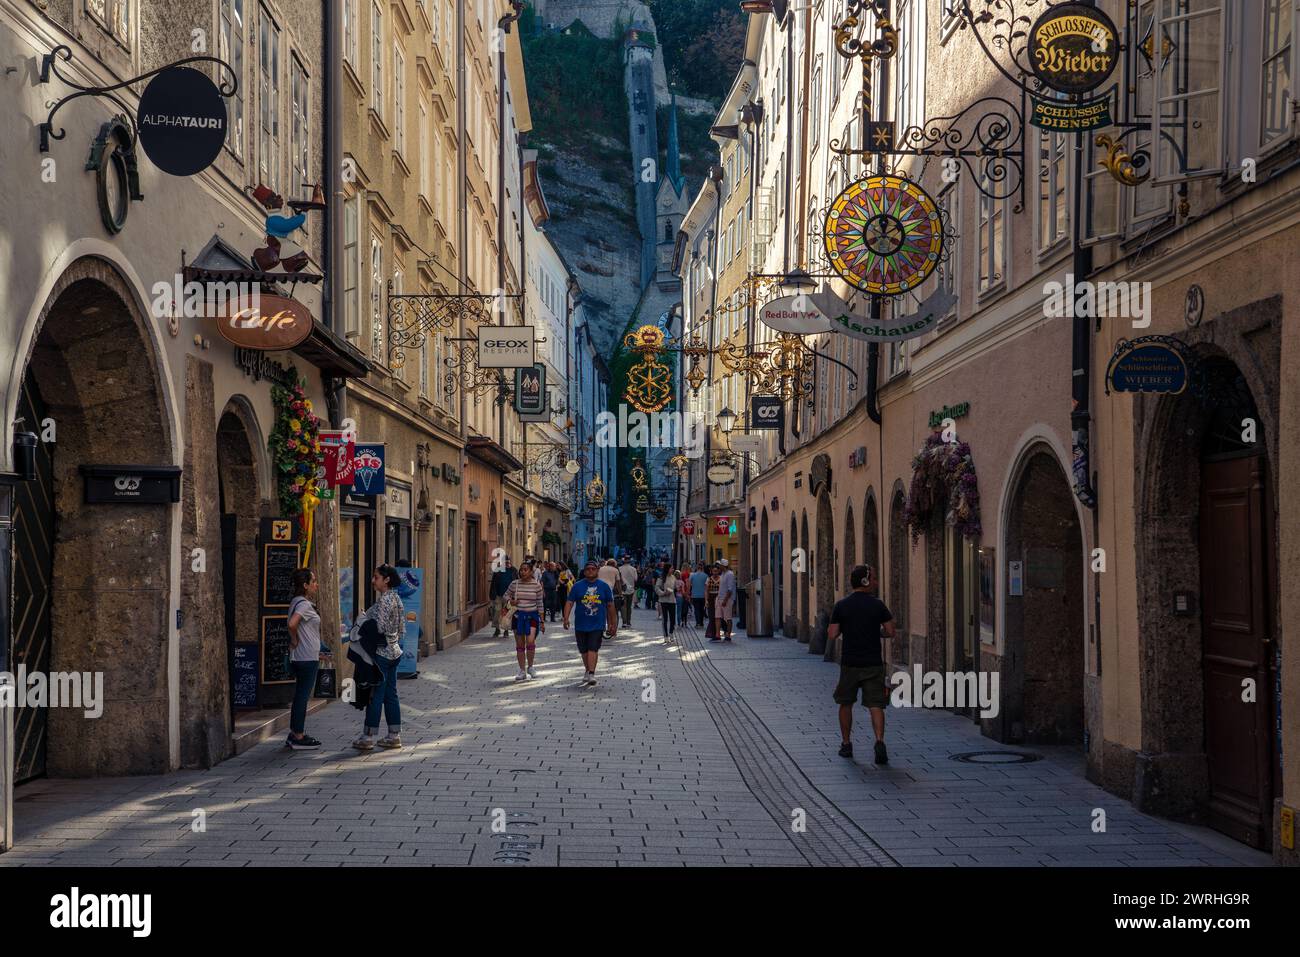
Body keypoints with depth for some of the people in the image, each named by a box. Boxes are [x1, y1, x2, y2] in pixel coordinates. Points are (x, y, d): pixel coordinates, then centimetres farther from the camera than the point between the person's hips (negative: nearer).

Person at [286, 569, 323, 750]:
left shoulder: (299, 602, 13)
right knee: (302, 696, -4)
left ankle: (295, 734, 21)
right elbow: (292, 624, -33)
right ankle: (299, 737, 1)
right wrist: (295, 641, -17)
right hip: (307, 658, -10)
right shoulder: (304, 604, -17)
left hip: (302, 658, 10)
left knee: (301, 696, 15)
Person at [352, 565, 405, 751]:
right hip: (393, 651, 9)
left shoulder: (384, 600, -16)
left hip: (381, 653, -9)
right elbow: (401, 627, 14)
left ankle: (369, 737, 1)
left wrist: (362, 620, -5)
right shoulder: (395, 598, 11)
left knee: (375, 695, -3)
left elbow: (380, 627, -21)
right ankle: (394, 735, 14)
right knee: (390, 695, 12)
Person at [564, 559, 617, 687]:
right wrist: (566, 618, -16)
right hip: (580, 625, 2)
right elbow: (569, 603, -2)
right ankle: (588, 673, 30)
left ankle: (591, 675, -19)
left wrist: (612, 625, 10)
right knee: (584, 650, 11)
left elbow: (610, 606, 9)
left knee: (593, 649, -14)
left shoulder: (604, 587, 4)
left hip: (597, 625, -2)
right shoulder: (577, 586, 2)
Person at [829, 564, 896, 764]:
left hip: (849, 664, 1)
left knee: (846, 704, 16)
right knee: (875, 705, -1)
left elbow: (831, 636, -4)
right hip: (873, 663, -1)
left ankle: (846, 744, 20)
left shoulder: (841, 605, -3)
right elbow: (890, 632, -2)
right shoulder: (877, 605, -4)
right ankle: (879, 740, -20)